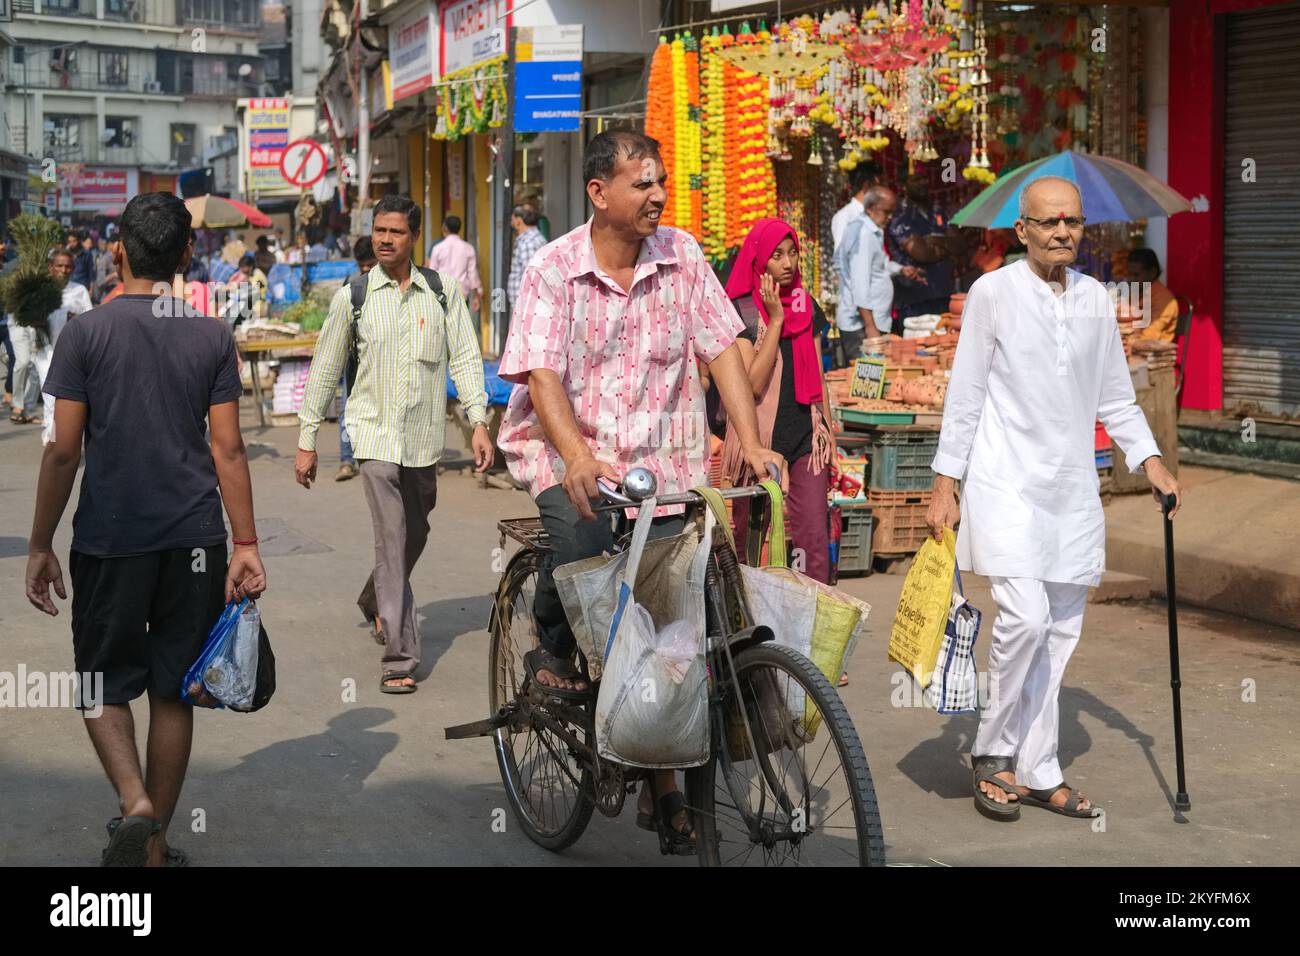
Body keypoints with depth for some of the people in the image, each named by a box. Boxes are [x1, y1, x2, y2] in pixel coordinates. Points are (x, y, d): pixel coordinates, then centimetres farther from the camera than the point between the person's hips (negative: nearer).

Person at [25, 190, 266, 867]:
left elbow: (63, 450, -7)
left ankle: (136, 805, -11)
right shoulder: (212, 337, 0)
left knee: (104, 685, 12)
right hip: (193, 537, 2)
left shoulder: (86, 332, -6)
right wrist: (246, 544, 2)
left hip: (109, 539, -2)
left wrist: (40, 545, 2)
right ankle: (155, 843, 19)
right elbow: (227, 449, -2)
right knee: (173, 691, 12)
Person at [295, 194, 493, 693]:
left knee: (414, 535, 16)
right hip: (375, 435, -3)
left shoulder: (443, 291, 3)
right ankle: (400, 657, -9)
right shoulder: (353, 295, 1)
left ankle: (375, 604, 45)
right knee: (391, 540, -11)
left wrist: (479, 421, -9)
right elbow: (325, 369, 7)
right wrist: (307, 440, 7)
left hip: (424, 438, 3)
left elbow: (465, 357, 2)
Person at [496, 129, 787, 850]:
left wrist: (751, 442, -14)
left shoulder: (680, 255, 2)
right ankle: (552, 648, -1)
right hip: (568, 450, -2)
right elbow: (541, 373, -17)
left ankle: (662, 783, 17)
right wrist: (577, 453, -34)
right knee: (584, 535, -35)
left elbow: (721, 349, -1)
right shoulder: (554, 268, -6)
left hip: (660, 460, 2)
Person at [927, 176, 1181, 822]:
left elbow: (1115, 395, 20)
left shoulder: (1095, 299, 11)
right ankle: (992, 751, 4)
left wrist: (1149, 459, 11)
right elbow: (965, 393, -2)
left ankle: (1038, 771, 17)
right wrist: (945, 483, -4)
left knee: (1060, 632, 7)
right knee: (1025, 618, -16)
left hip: (1073, 489, 5)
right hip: (1007, 483, -5)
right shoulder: (993, 292, -3)